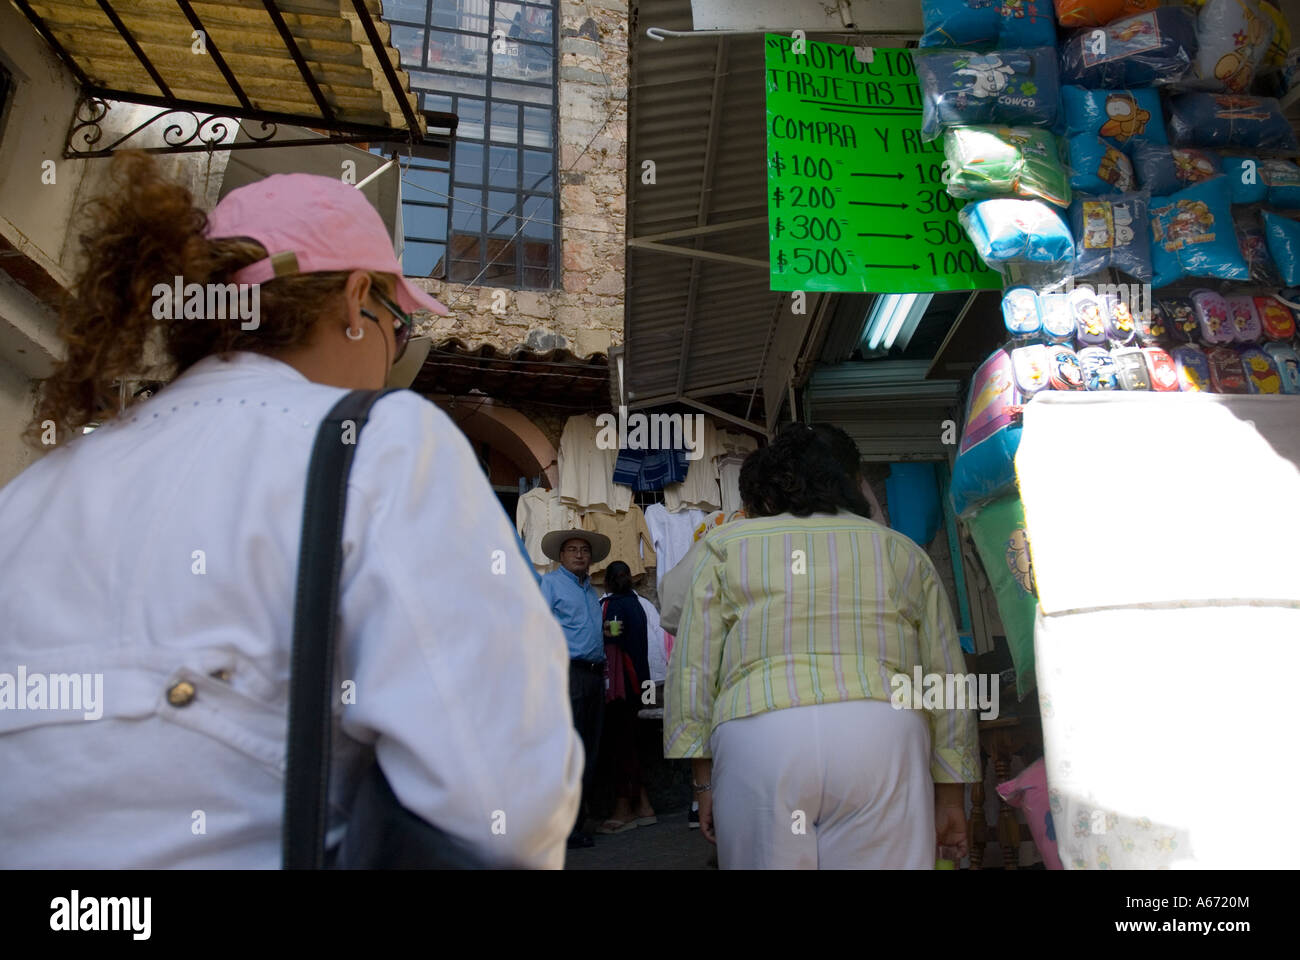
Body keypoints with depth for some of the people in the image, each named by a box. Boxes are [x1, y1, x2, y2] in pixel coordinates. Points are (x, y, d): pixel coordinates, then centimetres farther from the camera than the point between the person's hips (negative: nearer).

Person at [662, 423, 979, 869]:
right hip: (882, 732, 2)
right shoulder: (902, 551, 22)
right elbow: (948, 677, 19)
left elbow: (692, 668, 8)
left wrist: (704, 779, 11)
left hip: (758, 731, -1)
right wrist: (950, 794, 22)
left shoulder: (725, 544, 16)